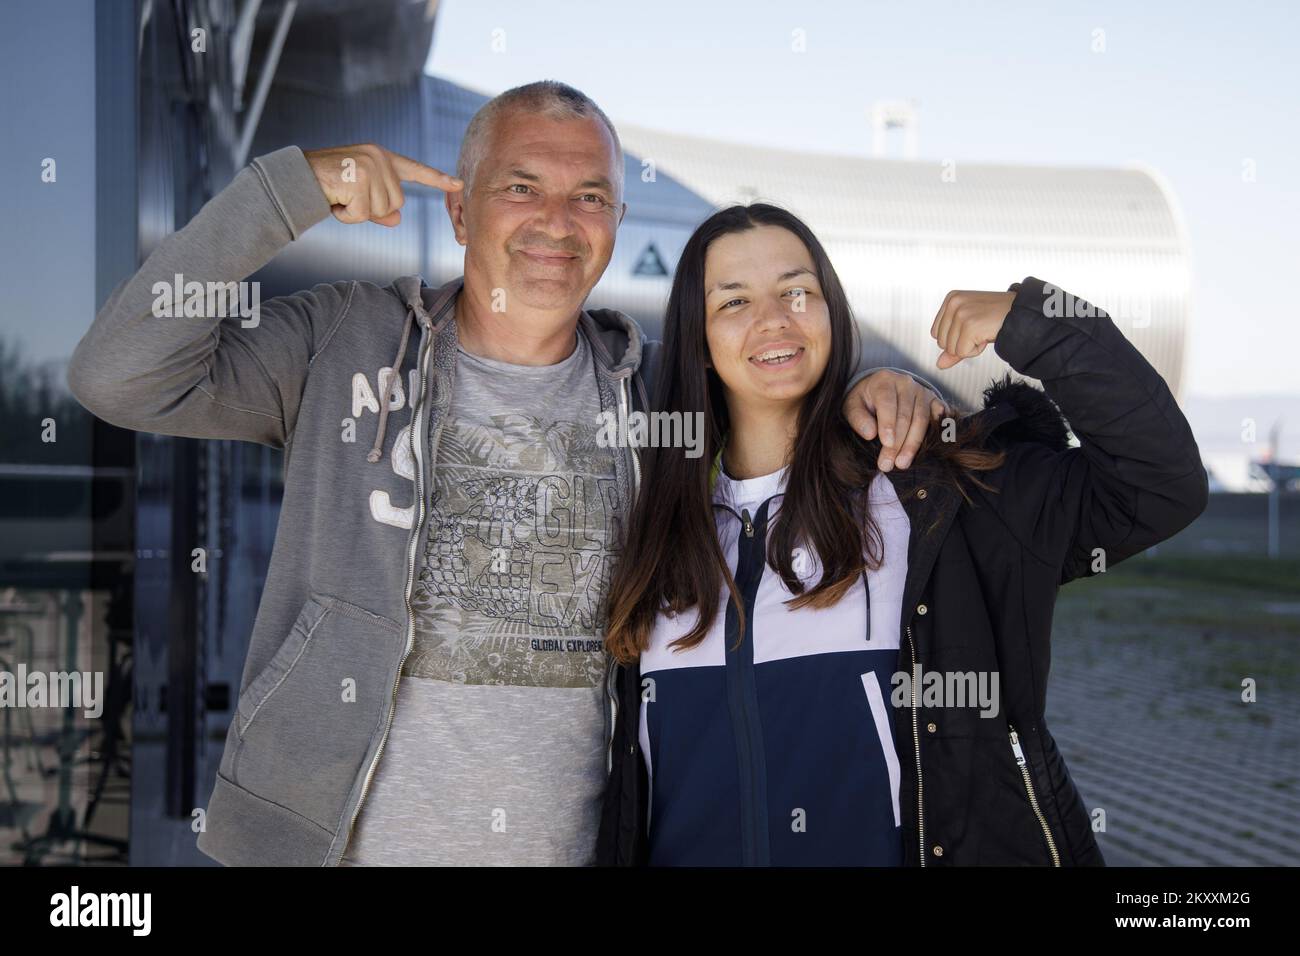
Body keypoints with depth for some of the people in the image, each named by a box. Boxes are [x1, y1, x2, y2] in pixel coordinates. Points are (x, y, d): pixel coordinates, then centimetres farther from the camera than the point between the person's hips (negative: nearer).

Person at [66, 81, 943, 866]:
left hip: (573, 842, 2)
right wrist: (289, 190, -15)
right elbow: (121, 375, -11)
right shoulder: (342, 346, -3)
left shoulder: (659, 393, 5)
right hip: (344, 843, -2)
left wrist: (874, 389, -4)